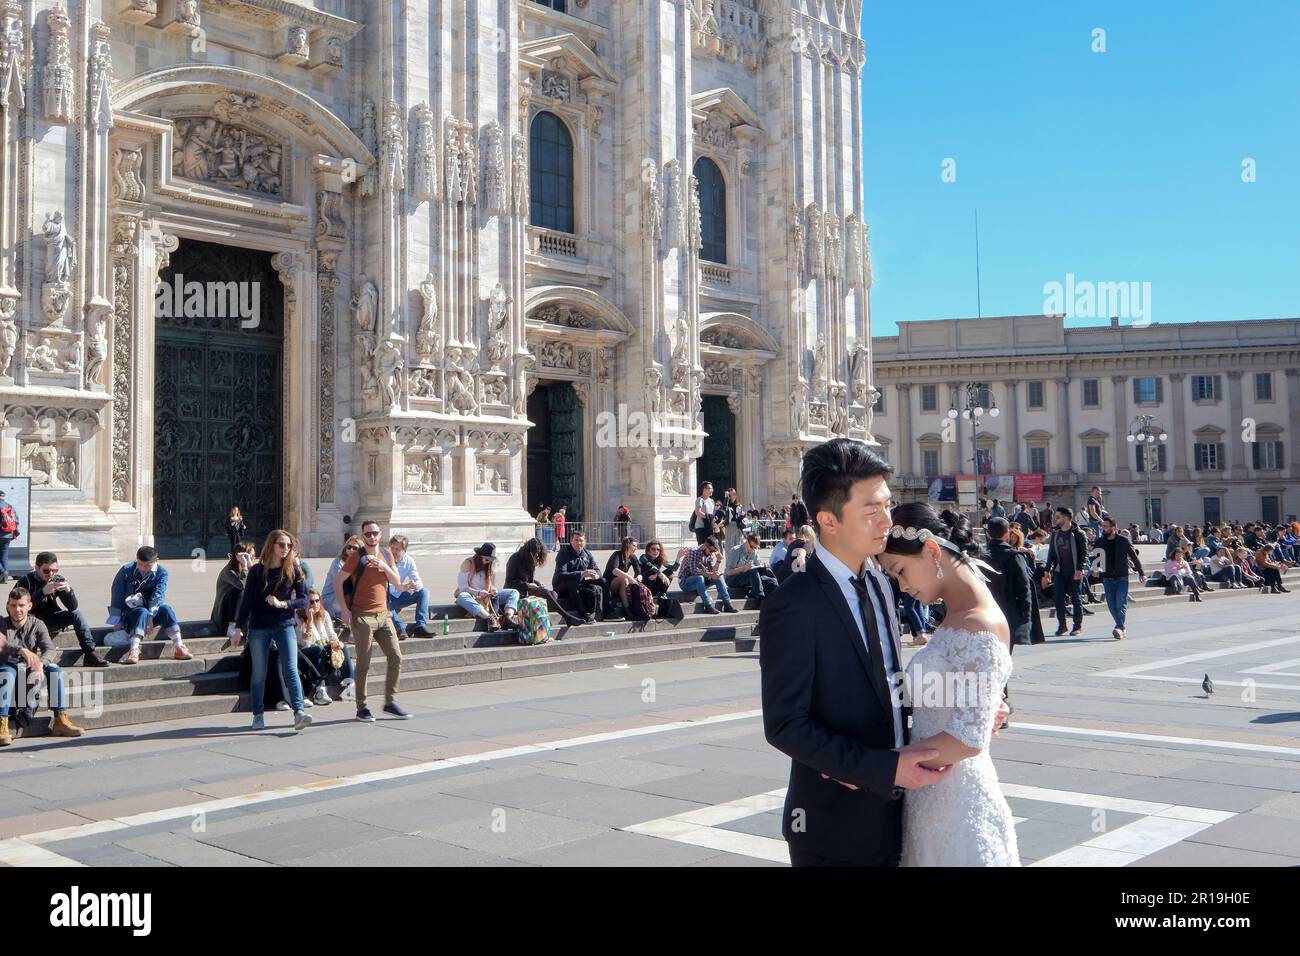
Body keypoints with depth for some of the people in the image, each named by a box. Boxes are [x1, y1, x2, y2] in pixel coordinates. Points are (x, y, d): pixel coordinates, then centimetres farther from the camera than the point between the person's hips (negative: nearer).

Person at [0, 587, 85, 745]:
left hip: (30, 667, 3)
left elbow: (51, 650, -12)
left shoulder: (37, 624, 2)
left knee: (54, 669, -23)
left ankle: (61, 720, -23)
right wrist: (21, 650, -44)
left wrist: (40, 663, -35)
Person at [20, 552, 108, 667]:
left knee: (77, 614, -16)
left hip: (51, 621, 3)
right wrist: (43, 592, -36)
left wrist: (68, 590, -27)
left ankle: (90, 654, -22)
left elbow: (73, 607, -8)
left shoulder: (58, 579, -4)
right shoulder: (27, 581, -14)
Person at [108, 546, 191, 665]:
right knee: (143, 612, -35)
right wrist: (116, 621, -10)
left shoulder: (161, 573, -6)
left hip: (153, 611, 1)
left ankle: (179, 648, -36)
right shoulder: (126, 571, -7)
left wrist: (150, 616, -31)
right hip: (129, 613, -1)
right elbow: (117, 596, -6)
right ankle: (134, 652, -51)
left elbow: (158, 596, -17)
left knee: (165, 609, -29)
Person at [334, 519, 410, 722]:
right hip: (362, 616, -5)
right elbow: (337, 581, -6)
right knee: (363, 664, 0)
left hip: (383, 614, 6)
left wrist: (384, 566, -10)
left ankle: (390, 702, 15)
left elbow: (397, 582, 7)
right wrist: (344, 608, -13)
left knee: (395, 658, 3)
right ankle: (362, 708, 9)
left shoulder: (386, 555, 11)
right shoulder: (357, 557, -5)